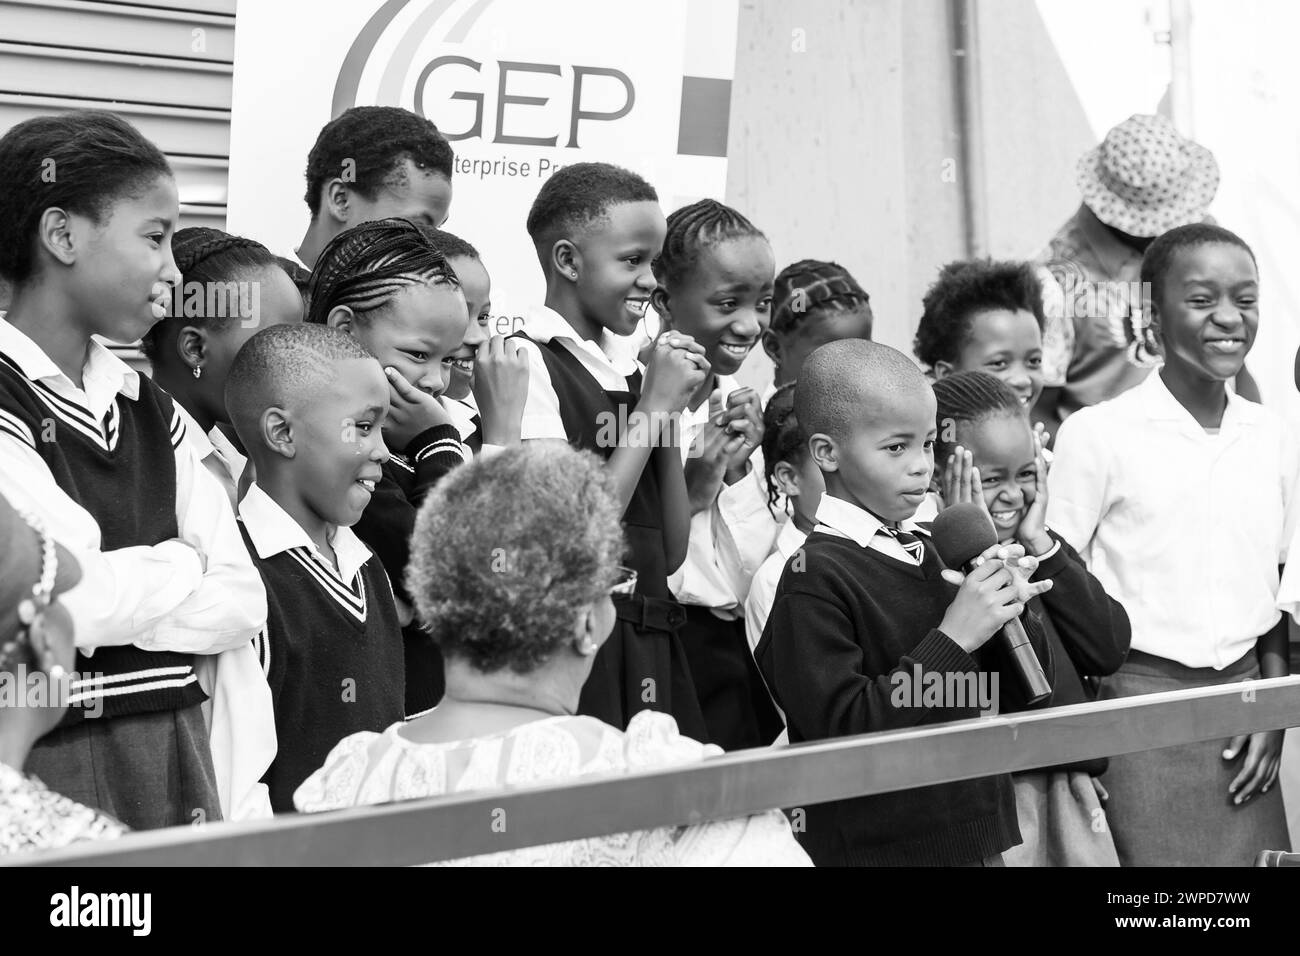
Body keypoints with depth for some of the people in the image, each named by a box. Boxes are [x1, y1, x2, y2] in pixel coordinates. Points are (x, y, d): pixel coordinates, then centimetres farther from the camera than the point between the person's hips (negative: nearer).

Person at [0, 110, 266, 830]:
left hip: (173, 758, 6)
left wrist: (116, 595, -11)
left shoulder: (149, 410, 11)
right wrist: (179, 563, -2)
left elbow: (241, 604, 4)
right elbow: (71, 600, -19)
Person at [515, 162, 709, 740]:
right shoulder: (529, 362, -8)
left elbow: (671, 555, 10)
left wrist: (671, 412, 1)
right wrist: (653, 409, -10)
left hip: (654, 650, 6)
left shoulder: (634, 371, 12)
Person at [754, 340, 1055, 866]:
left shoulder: (928, 552, 7)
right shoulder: (815, 578, -14)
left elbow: (1024, 694, 14)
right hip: (874, 847, -7)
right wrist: (951, 639, -22)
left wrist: (1010, 609, -5)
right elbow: (841, 727, -23)